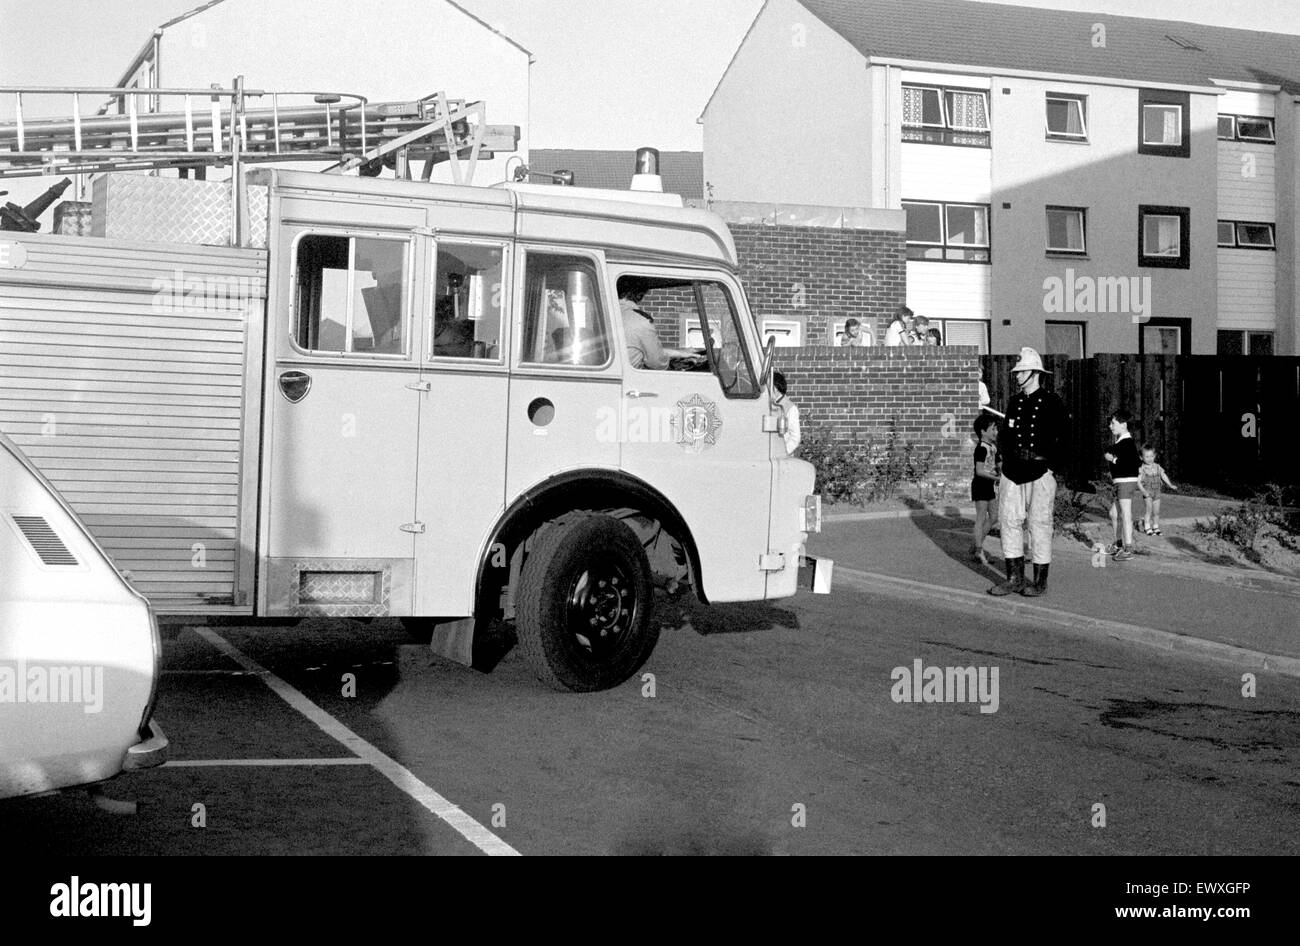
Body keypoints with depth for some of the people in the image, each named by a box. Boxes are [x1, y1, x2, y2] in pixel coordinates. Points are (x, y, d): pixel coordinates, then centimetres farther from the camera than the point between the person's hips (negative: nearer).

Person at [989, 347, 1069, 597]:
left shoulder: (1052, 403, -4)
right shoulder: (1014, 402, 13)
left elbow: (1065, 438, -4)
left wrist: (1054, 467, -7)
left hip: (1040, 474, -6)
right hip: (1012, 473, 6)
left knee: (1040, 525, -1)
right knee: (1010, 522, 5)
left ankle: (1040, 581, 7)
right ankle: (1015, 578, 13)